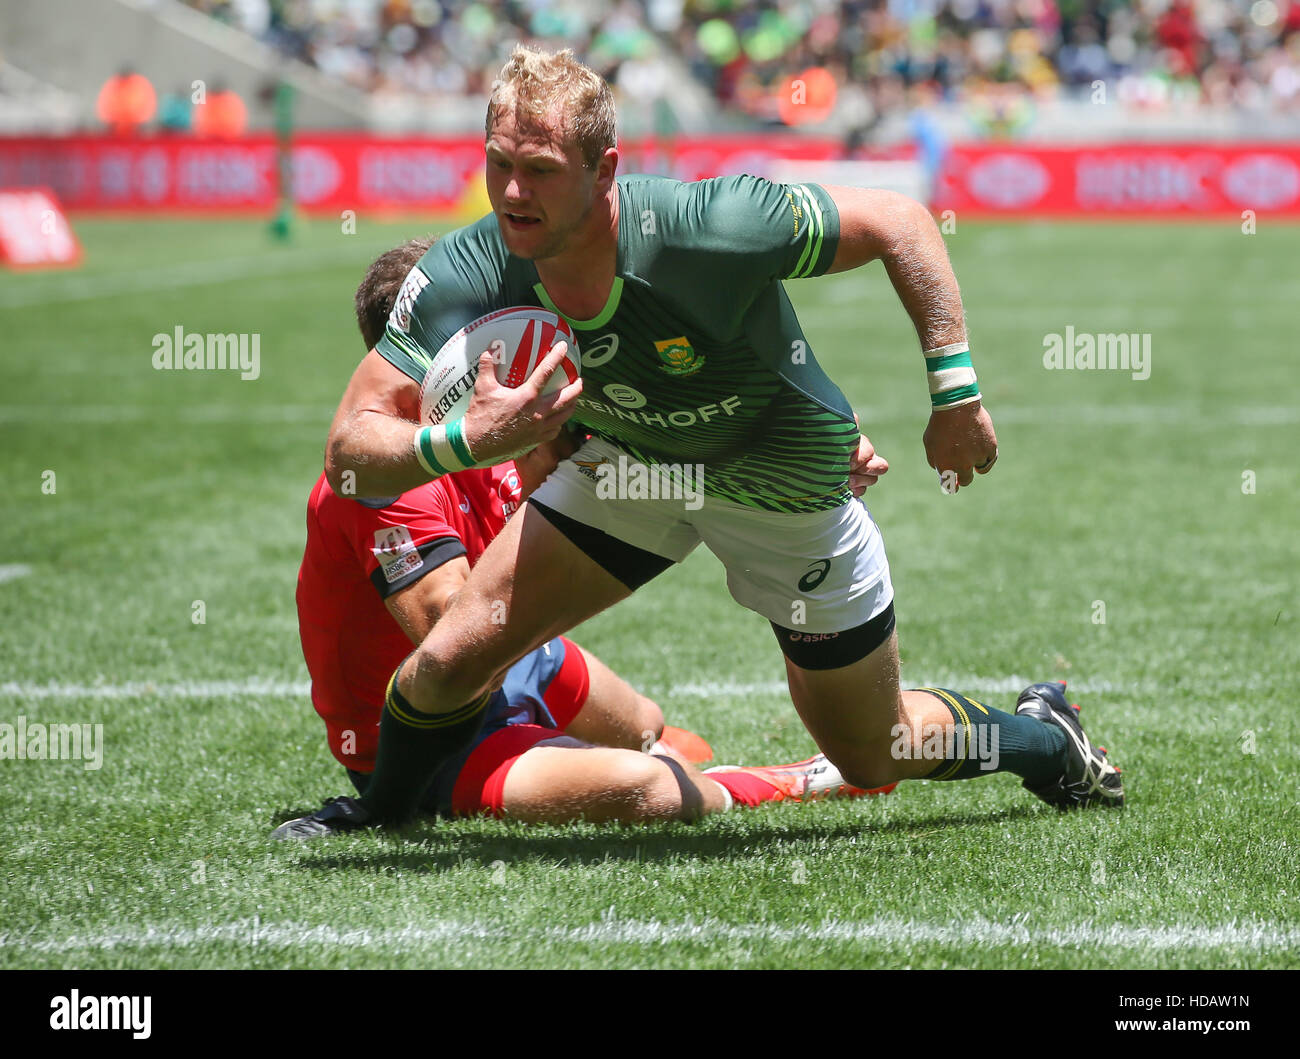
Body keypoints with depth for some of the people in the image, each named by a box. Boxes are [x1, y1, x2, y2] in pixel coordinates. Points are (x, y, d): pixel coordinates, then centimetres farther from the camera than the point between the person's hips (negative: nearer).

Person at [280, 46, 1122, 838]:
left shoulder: (710, 229, -38)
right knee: (454, 657, -9)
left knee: (874, 757, 8)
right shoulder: (462, 280, -27)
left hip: (789, 479, -3)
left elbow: (898, 220, -24)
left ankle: (1043, 739, 39)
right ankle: (377, 817, 21)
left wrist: (956, 391, -25)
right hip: (628, 464, 3)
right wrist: (460, 443, -47)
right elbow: (351, 451, -26)